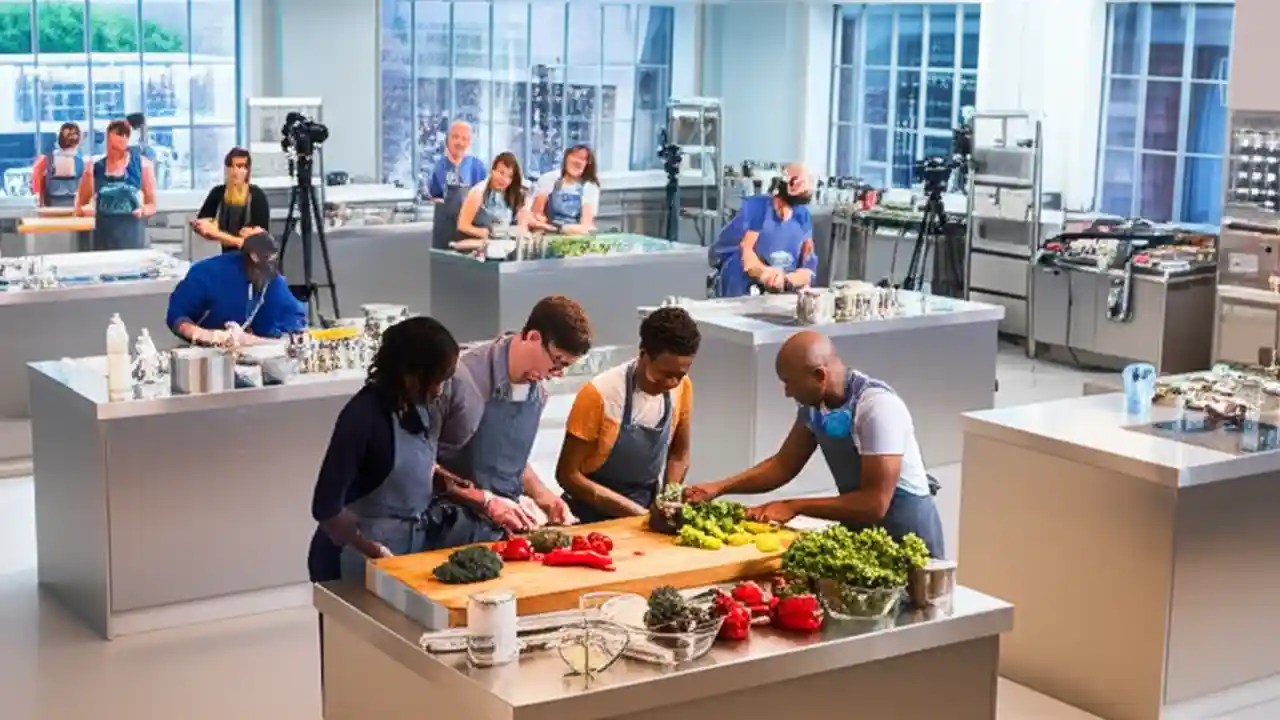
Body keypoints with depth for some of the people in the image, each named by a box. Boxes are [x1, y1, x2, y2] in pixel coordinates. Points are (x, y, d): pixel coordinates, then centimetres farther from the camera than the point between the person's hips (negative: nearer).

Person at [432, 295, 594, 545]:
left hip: (510, 521, 7)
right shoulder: (465, 379, -18)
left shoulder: (537, 394, 6)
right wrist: (487, 501, -17)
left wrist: (544, 497, 5)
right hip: (462, 525, -7)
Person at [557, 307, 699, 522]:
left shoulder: (682, 387, -3)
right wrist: (636, 512, -15)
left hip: (643, 515, 4)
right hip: (592, 520, -4)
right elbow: (568, 475, -12)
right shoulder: (600, 394, -17)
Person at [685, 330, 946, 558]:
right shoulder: (814, 404, -4)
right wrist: (719, 488, -3)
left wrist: (794, 507, -24)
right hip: (859, 528, 7)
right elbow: (784, 466, 9)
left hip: (904, 532, -7)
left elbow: (874, 504, -29)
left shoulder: (877, 407, -27)